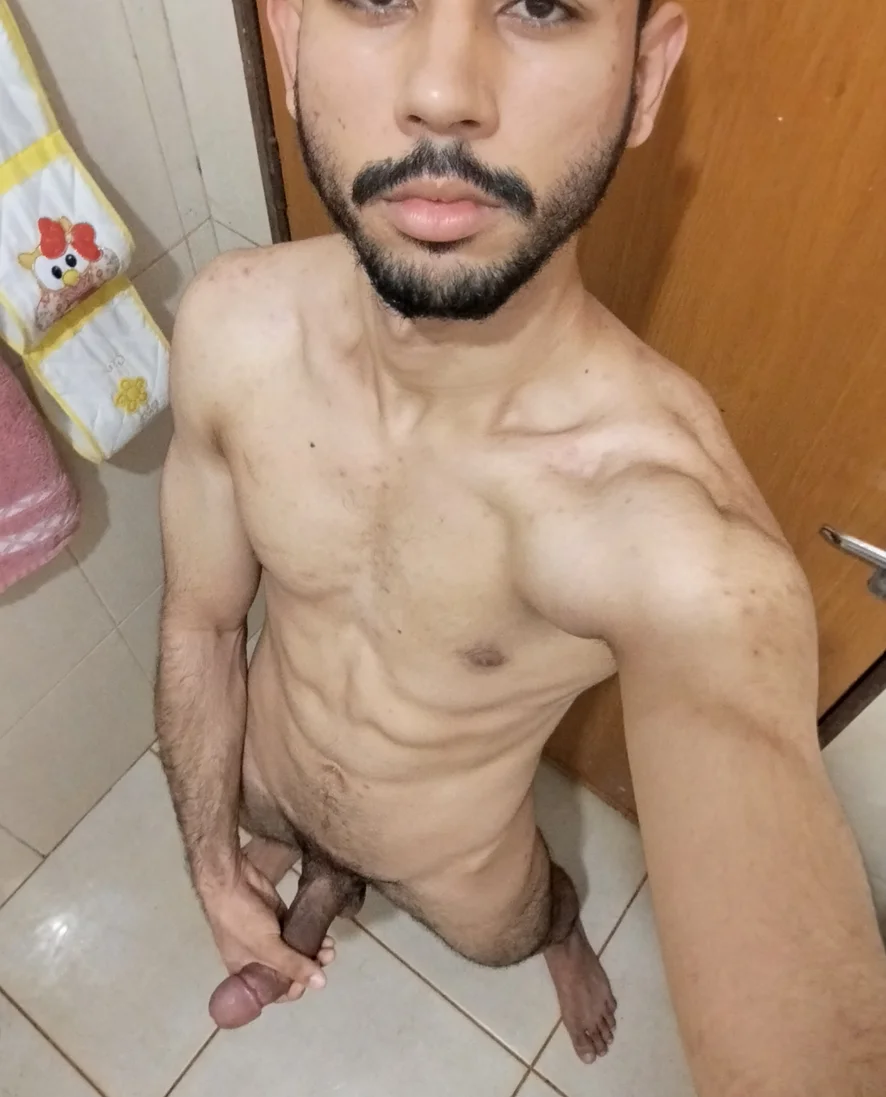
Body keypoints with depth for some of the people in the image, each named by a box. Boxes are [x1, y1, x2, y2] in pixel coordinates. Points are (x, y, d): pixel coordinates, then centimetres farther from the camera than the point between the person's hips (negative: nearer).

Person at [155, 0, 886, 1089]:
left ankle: (559, 924, 69)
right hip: (265, 795, 2)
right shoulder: (233, 328, -28)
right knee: (294, 860, 36)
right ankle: (317, 894, 72)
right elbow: (200, 621, -12)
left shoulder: (673, 525, -43)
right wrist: (215, 866, -5)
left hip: (457, 865, -1)